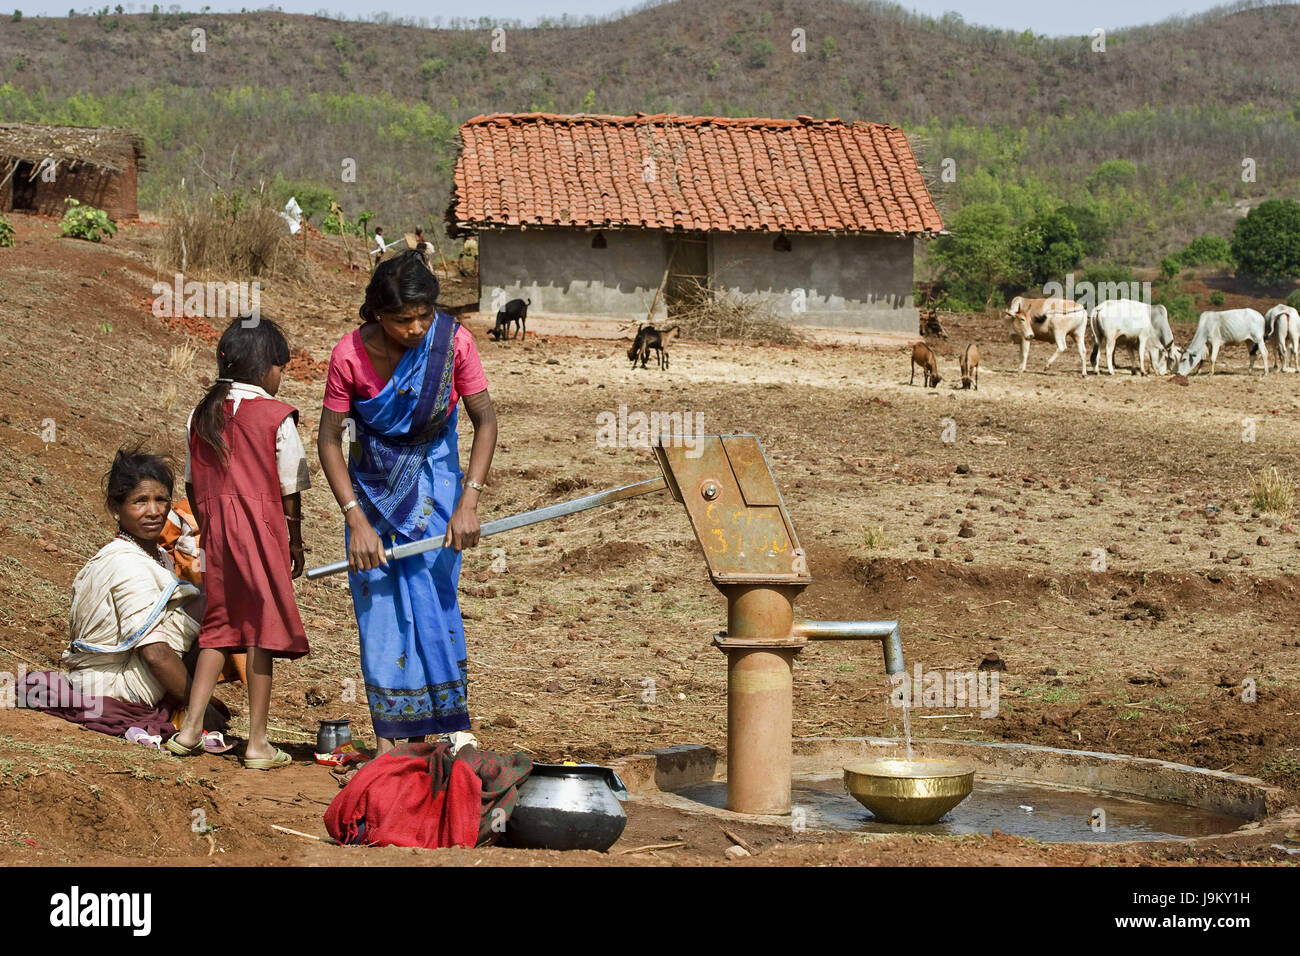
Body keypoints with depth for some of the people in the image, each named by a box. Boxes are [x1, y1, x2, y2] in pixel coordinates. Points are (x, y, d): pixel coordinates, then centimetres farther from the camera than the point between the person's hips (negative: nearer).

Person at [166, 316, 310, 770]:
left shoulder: (202, 414, 5)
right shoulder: (276, 417, -8)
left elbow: (193, 485, 10)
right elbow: (289, 490, -4)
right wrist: (295, 544, 7)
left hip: (216, 532, 5)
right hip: (263, 529, -5)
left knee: (219, 626, 15)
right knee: (261, 630, 1)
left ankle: (189, 727, 10)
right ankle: (257, 741, 4)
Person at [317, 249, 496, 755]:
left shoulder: (452, 341, -17)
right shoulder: (351, 354, -19)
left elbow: (485, 419, -11)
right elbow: (329, 440, -12)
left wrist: (468, 502, -21)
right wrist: (357, 521, -20)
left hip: (433, 481, 0)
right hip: (372, 486, 0)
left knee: (434, 600, -6)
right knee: (379, 607, -4)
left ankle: (435, 729, -1)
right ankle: (388, 736, 0)